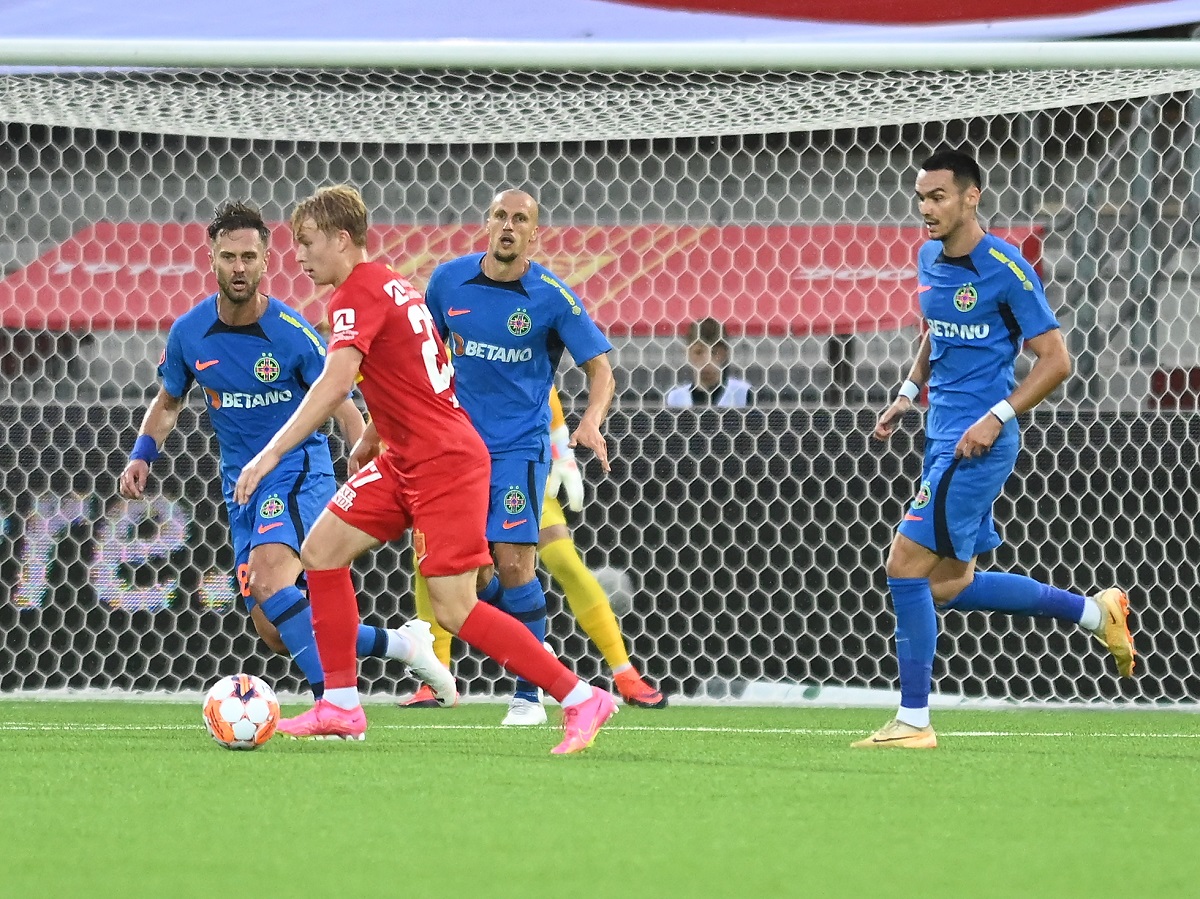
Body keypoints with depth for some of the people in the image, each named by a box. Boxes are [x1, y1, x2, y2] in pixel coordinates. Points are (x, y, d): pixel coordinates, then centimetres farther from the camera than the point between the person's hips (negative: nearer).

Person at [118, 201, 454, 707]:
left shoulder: (292, 333, -13)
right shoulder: (189, 333, -1)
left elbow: (342, 407, -9)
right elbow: (168, 402, 16)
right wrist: (142, 457, 0)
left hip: (298, 471, -6)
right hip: (241, 485, 6)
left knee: (266, 579, -32)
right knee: (278, 636, 2)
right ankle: (400, 643, 18)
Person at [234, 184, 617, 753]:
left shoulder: (357, 293, -15)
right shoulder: (390, 284, 14)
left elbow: (336, 382, -29)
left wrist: (270, 454, -30)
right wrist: (371, 439, 32)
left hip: (444, 463, -10)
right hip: (405, 461, 10)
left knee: (454, 609, -12)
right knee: (321, 550, 6)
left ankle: (582, 699, -7)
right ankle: (340, 707, 8)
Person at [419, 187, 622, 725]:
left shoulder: (552, 296, -10)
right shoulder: (449, 280, 0)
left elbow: (599, 368, -7)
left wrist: (591, 421, -25)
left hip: (520, 446, -4)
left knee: (513, 563, -13)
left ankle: (528, 695, -3)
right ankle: (531, 639, 30)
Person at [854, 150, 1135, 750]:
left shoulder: (1006, 269, -14)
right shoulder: (929, 260, 10)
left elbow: (1055, 360, -12)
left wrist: (997, 417, -20)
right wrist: (908, 394, 14)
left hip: (978, 444, -9)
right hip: (942, 437, 9)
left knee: (906, 563, -12)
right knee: (949, 586, 12)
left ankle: (913, 720, -4)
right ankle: (1096, 612, 26)